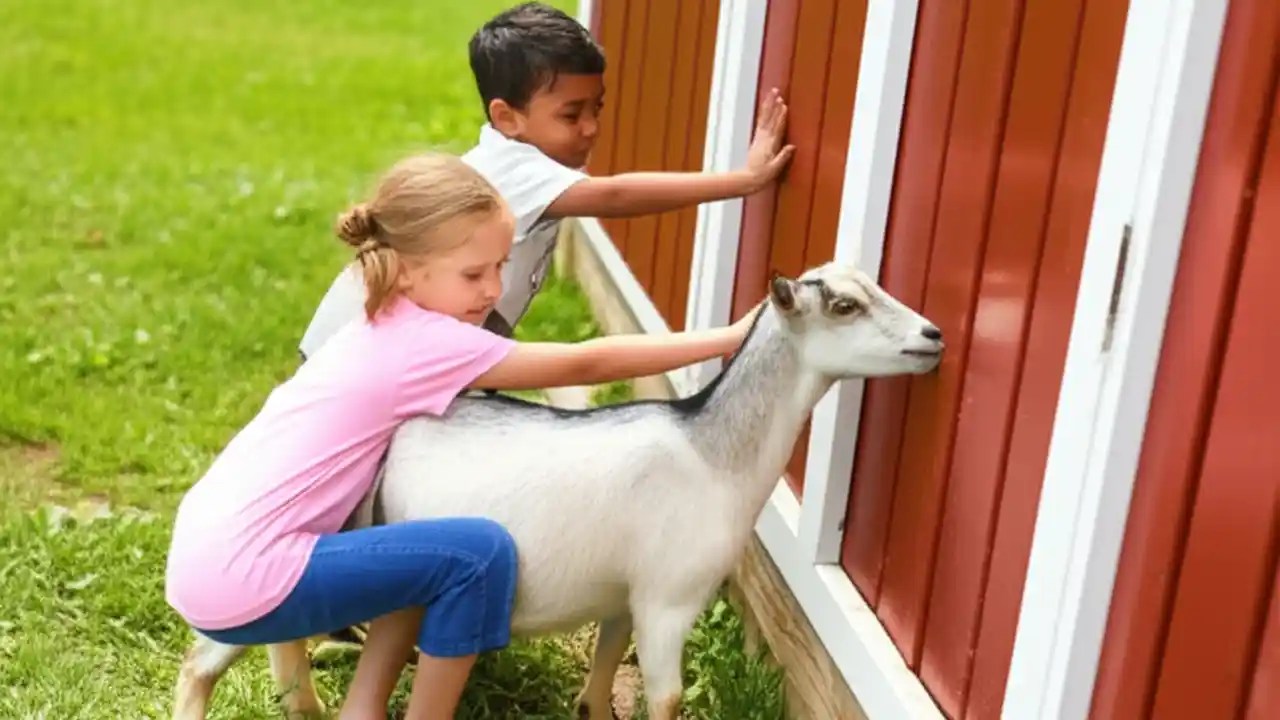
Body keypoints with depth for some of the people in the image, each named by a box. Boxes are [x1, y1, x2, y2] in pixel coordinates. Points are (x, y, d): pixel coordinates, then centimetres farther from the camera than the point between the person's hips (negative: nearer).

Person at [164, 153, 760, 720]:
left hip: (214, 556, 10)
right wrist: (728, 338, -5)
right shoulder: (428, 343, -15)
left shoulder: (387, 329, 12)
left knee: (437, 548, 18)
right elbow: (586, 364, -11)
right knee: (480, 551, -14)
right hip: (238, 580, -10)